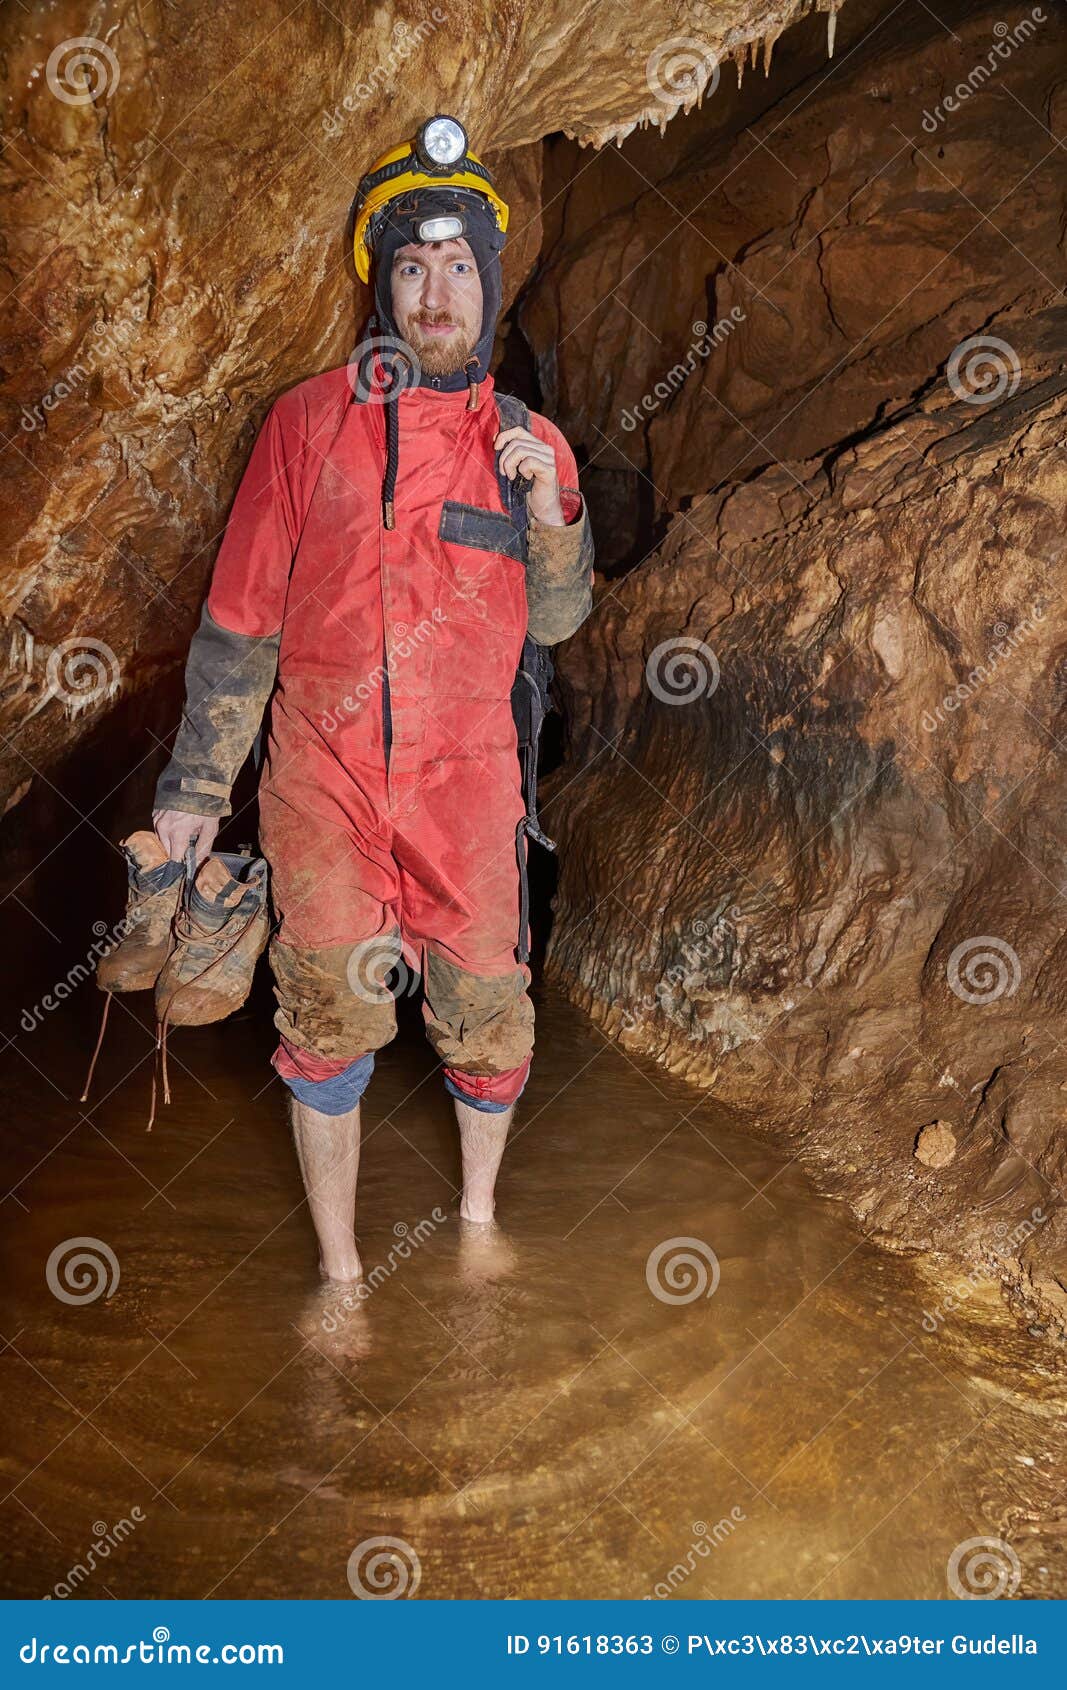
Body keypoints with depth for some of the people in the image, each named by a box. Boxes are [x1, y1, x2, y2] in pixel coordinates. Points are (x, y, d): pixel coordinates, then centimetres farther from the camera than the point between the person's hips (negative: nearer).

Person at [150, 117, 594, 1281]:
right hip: (323, 772, -1)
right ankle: (339, 1267, 20)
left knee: (485, 1013, 9)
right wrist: (196, 782, 3)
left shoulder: (528, 443, 5)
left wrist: (547, 508, -10)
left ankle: (478, 1207, 37)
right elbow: (240, 613, 2)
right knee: (328, 1020, 2)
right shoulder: (310, 419, 0)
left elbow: (555, 619, 9)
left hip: (467, 778, 2)